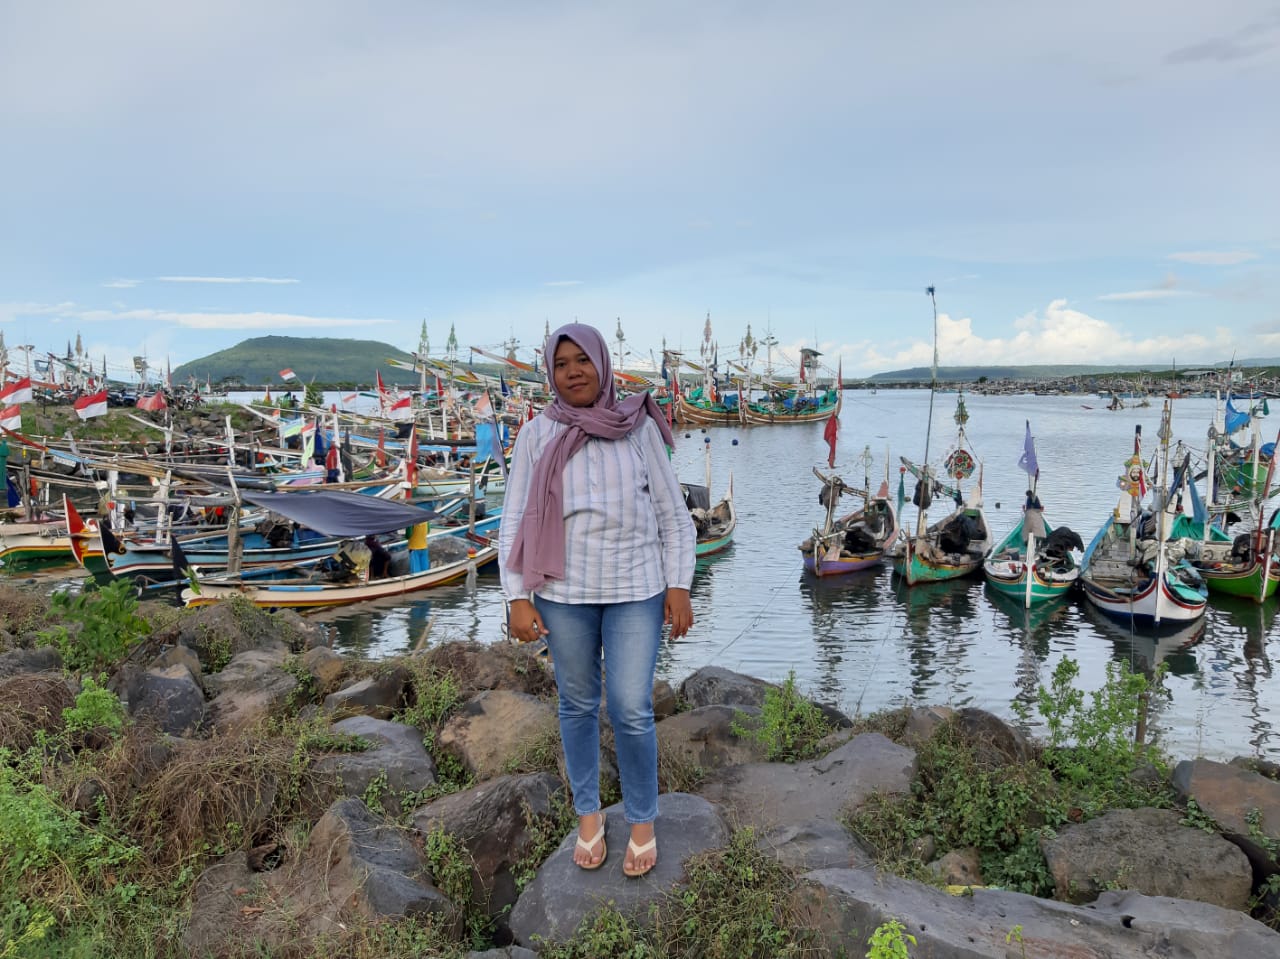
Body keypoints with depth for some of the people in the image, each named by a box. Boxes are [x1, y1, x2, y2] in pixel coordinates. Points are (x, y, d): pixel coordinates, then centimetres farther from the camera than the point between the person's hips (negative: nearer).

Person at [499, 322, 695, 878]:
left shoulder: (639, 428, -2)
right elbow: (515, 523, 0)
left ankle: (643, 820, 22)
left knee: (631, 711, -2)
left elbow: (672, 514, 1)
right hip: (564, 591, 1)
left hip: (635, 588, -1)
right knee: (578, 704, 13)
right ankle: (588, 814, 34)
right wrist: (518, 599, -6)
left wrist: (678, 588, -3)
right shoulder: (536, 435, -1)